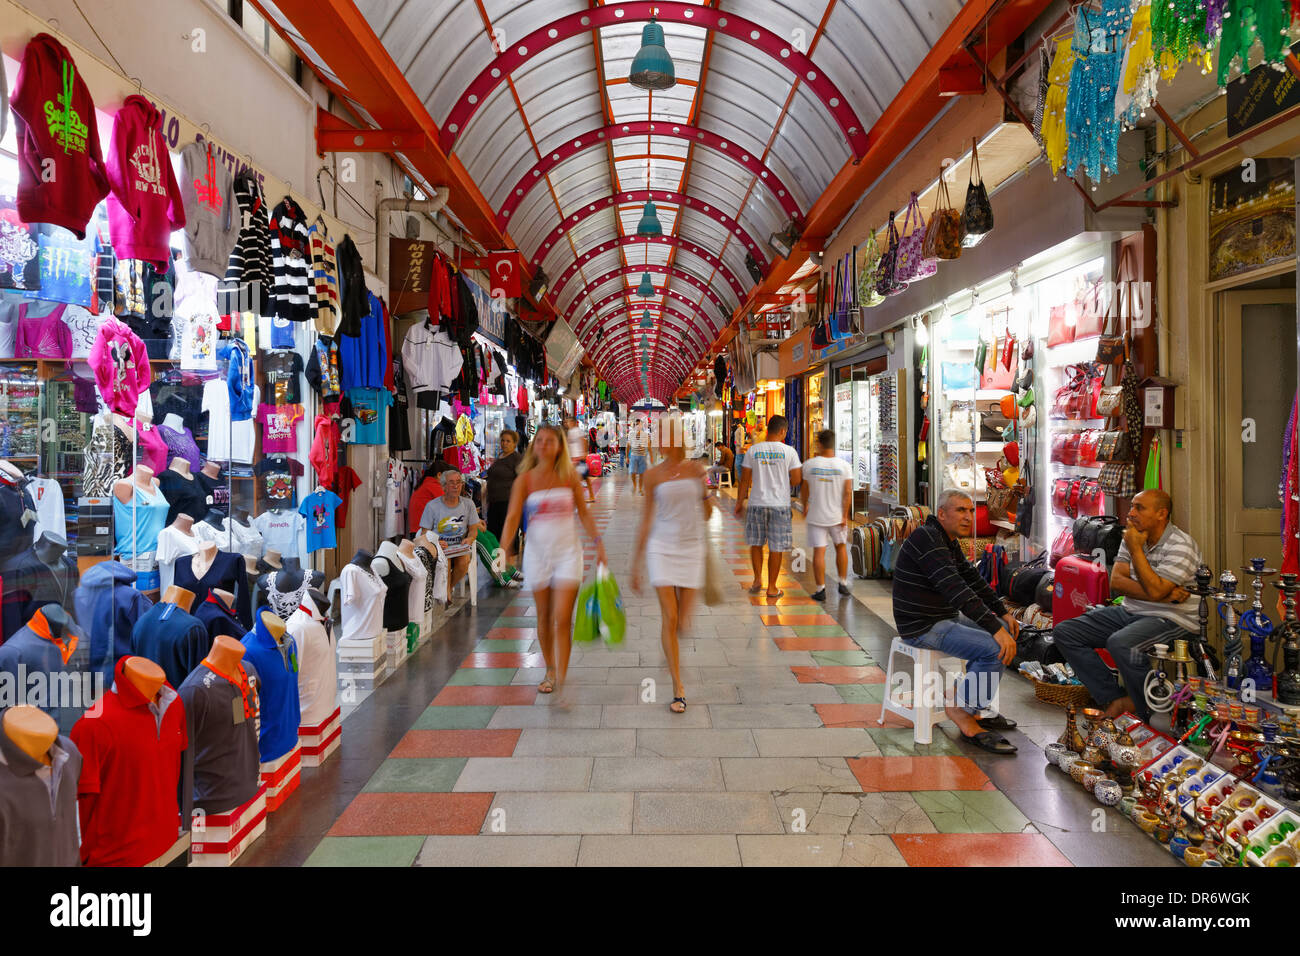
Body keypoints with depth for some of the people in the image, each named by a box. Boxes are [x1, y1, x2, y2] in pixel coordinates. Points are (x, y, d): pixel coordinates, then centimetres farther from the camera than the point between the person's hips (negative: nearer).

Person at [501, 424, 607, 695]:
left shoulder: (570, 476, 1)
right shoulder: (525, 479, -2)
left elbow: (584, 513, 9)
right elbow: (513, 517, -8)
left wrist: (598, 543, 4)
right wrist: (505, 550, -20)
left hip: (567, 551, -1)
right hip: (537, 551, 1)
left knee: (562, 618, -10)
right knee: (544, 617, 11)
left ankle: (561, 679, -7)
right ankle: (550, 671, 31)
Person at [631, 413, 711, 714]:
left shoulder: (697, 469, 5)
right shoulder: (653, 475, 1)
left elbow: (707, 514, 8)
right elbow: (646, 521, 5)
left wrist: (705, 486, -9)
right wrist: (636, 564, 5)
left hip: (692, 549, 2)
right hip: (661, 547, -1)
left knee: (682, 621, 6)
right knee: (669, 617, -9)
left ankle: (670, 651, 42)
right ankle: (678, 688, -1)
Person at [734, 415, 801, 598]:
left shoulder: (753, 450, 0)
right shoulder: (789, 451, -4)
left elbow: (745, 480, 2)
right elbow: (797, 479, -4)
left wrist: (739, 502, 11)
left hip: (757, 503, 2)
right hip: (780, 504, -1)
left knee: (756, 542, 19)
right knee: (776, 547, 6)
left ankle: (757, 579, 13)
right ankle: (772, 587, 12)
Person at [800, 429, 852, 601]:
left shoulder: (809, 464, -6)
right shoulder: (844, 465, -6)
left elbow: (804, 490, 4)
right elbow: (848, 492, -9)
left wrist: (805, 507, 21)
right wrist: (845, 516, -3)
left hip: (816, 516, -1)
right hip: (837, 515, 1)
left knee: (819, 551, 0)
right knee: (841, 546, 20)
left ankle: (820, 590, 0)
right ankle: (843, 583, 27)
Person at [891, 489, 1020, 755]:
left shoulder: (949, 541, 12)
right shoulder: (927, 538, -22)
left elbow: (973, 578, 20)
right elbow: (955, 588, -30)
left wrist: (1003, 613, 14)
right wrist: (995, 628, -31)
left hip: (944, 617, 11)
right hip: (922, 627, -11)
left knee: (1004, 631, 15)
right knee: (995, 648, -21)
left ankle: (976, 706, 18)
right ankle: (962, 711, -5)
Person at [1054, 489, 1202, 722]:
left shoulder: (1180, 546, -14)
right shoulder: (1133, 538, 7)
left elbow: (1155, 590, -25)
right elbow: (1116, 582, -4)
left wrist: (1136, 549, -18)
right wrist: (1164, 596, -18)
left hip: (1171, 619, -8)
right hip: (1129, 612, 8)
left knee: (1120, 643, -37)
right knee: (1065, 631, -6)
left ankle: (1153, 715, -14)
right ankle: (1117, 701, -11)